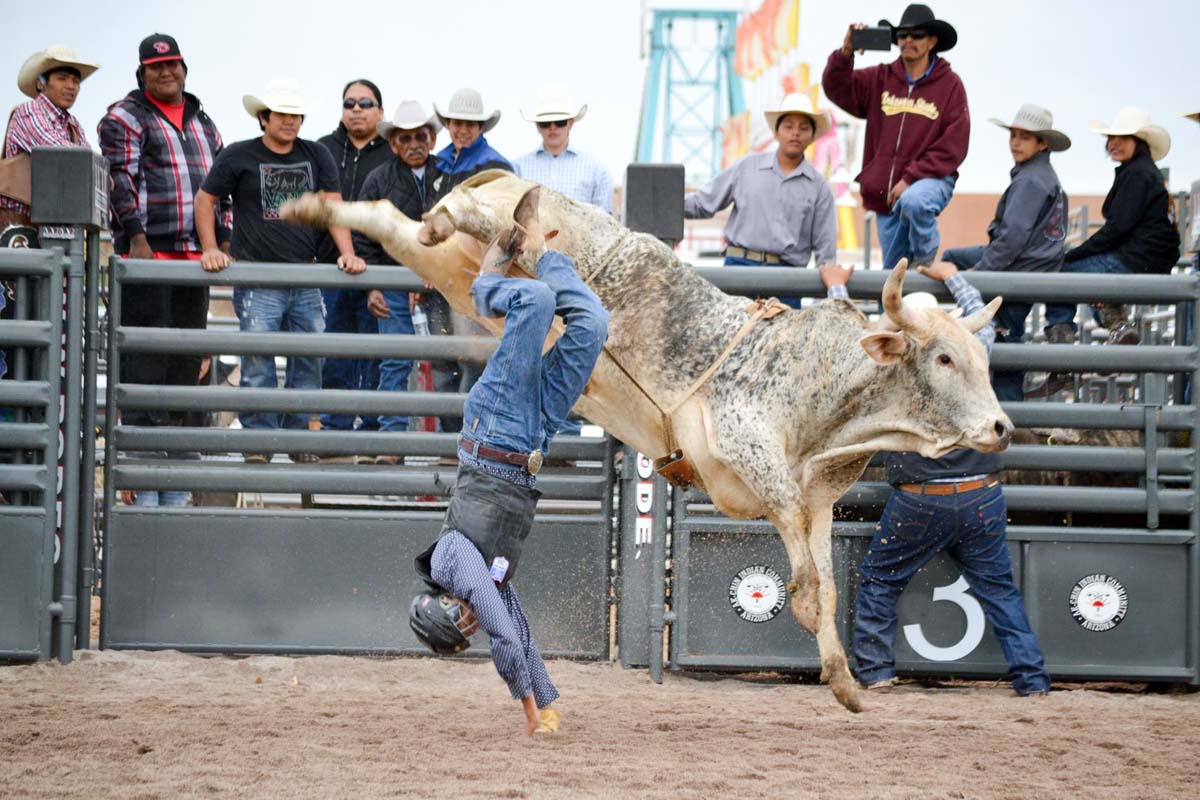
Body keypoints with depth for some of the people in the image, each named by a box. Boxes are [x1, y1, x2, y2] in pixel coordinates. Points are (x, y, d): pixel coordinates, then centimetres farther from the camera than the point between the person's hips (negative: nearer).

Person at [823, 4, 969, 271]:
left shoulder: (949, 84, -3)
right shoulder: (880, 79, 7)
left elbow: (952, 147, -9)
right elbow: (837, 88, -2)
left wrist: (910, 179, -15)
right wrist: (846, 52, -20)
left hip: (930, 180, -4)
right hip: (886, 193, 4)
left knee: (913, 202, -39)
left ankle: (925, 265, -16)